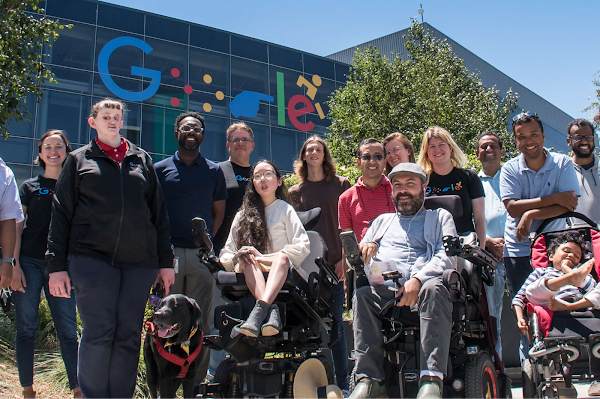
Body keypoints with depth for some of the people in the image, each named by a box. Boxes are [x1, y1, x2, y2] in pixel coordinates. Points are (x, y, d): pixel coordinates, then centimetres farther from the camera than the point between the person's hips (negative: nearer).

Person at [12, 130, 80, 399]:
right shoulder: (29, 187, 9)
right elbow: (16, 227, 6)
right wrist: (14, 265, -5)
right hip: (29, 263, 0)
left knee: (68, 331, -2)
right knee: (26, 329, 3)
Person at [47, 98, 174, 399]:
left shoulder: (141, 159, 18)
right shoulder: (79, 159, 12)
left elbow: (159, 212, 17)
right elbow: (61, 214, 9)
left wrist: (165, 261, 11)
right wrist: (57, 265, 1)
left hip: (139, 261, 2)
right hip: (92, 257, -2)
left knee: (129, 336, 3)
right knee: (98, 333, -7)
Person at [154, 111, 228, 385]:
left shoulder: (213, 171, 14)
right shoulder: (160, 169, 11)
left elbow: (218, 212, 16)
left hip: (202, 254, 1)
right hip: (169, 252, -1)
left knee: (201, 322, 1)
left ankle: (197, 382, 10)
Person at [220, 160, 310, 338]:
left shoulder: (285, 210, 11)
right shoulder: (242, 215, 18)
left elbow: (303, 247, -2)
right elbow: (226, 254, 12)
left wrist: (263, 257, -10)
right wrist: (239, 258, -13)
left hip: (283, 273, -2)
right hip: (252, 276, 2)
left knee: (282, 256, -33)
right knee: (248, 259, -29)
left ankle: (260, 310, -56)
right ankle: (272, 311, -51)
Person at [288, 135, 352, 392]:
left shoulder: (341, 185, 8)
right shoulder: (296, 192, 14)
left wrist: (345, 258, -6)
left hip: (334, 264, -2)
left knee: (335, 323, 0)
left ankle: (342, 384, 9)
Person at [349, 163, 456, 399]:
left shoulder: (440, 217, 22)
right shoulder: (382, 221, 33)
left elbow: (447, 256, 3)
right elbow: (360, 258, 26)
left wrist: (418, 279, -15)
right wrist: (366, 246, 0)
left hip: (425, 287, -2)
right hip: (386, 291, 3)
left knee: (433, 288, -37)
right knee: (362, 295, -29)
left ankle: (431, 379, -40)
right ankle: (369, 379, -32)